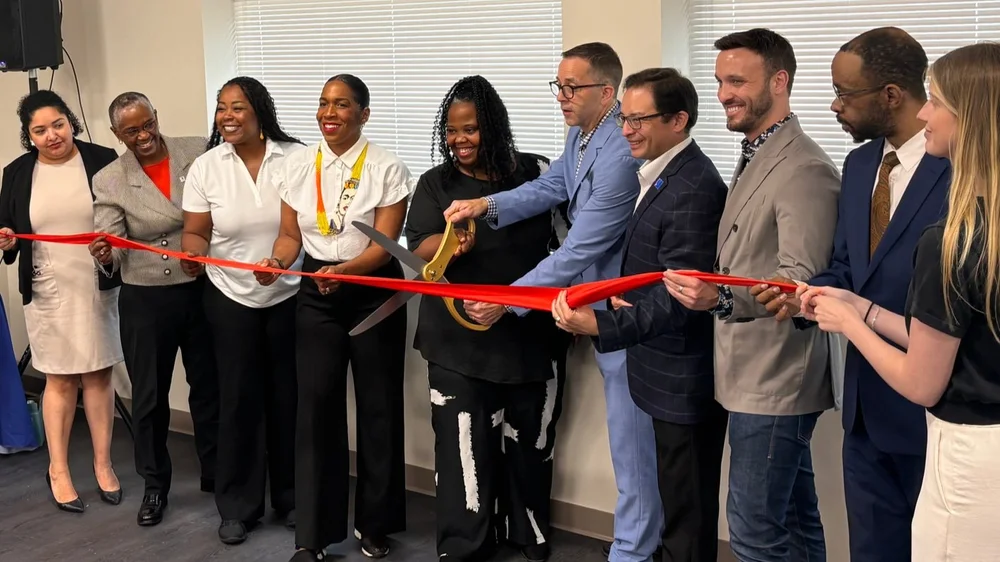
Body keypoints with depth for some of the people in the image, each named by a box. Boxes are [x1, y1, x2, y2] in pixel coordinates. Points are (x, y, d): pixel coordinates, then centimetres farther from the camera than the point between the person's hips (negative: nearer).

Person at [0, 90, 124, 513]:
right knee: (60, 379, 8)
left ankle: (103, 463, 22)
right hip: (48, 290, 1)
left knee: (98, 375, 8)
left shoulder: (102, 160, -4)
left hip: (99, 286, -1)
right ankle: (58, 470, 21)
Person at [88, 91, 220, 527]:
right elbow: (109, 252, -10)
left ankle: (215, 473, 33)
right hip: (145, 300, 0)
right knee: (148, 396, 10)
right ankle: (154, 484, 28)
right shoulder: (109, 181, -4)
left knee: (209, 387, 15)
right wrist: (105, 255, -33)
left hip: (203, 290, 1)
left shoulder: (199, 152, -3)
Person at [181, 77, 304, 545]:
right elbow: (196, 233, 0)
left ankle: (290, 497, 26)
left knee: (288, 396, 8)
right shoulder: (205, 167, -4)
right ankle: (238, 506, 20)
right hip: (231, 299, 1)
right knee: (239, 399, 5)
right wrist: (193, 255, -22)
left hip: (290, 296, 0)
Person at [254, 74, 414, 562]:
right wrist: (275, 263, -15)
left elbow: (384, 244, -14)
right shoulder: (296, 165, 2)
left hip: (375, 292, -2)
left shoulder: (387, 168, -8)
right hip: (316, 294, 2)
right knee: (315, 405, -1)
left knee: (377, 406, 6)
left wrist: (343, 270, -31)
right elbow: (291, 235, 6)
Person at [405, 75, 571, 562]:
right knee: (463, 445, -2)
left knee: (528, 439, 15)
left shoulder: (535, 173, 1)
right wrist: (452, 241, -32)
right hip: (459, 340, -1)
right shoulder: (435, 184, 0)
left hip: (531, 333, 2)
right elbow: (420, 250, -10)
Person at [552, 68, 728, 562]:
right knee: (680, 505, 22)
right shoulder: (665, 173, 9)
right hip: (672, 376, 10)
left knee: (687, 517, 4)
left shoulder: (693, 190, -22)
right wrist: (621, 296, -4)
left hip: (685, 381, -10)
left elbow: (679, 298, -26)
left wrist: (601, 325, -34)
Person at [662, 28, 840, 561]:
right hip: (756, 374, 10)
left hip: (773, 382, -10)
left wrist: (722, 297, -38)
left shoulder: (804, 169, -16)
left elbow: (801, 281, -25)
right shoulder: (753, 158, 15)